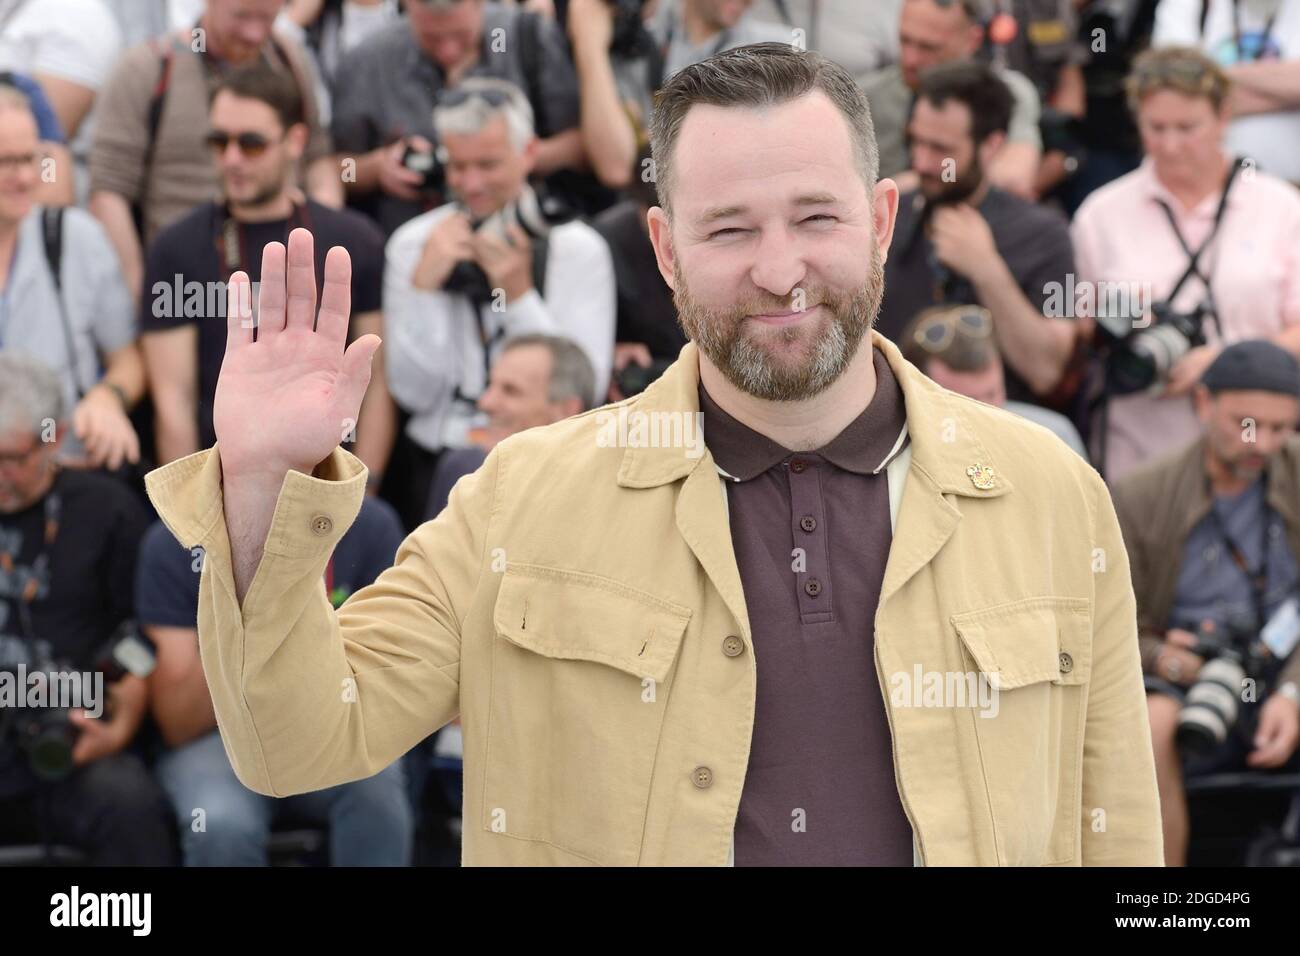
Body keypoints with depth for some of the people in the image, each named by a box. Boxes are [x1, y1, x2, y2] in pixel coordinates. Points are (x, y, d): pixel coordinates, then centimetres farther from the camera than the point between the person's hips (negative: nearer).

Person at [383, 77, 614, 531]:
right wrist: (423, 285, -12)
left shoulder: (579, 249, 2)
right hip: (431, 463, 1)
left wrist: (519, 295, -14)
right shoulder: (412, 243, 7)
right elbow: (414, 393, 0)